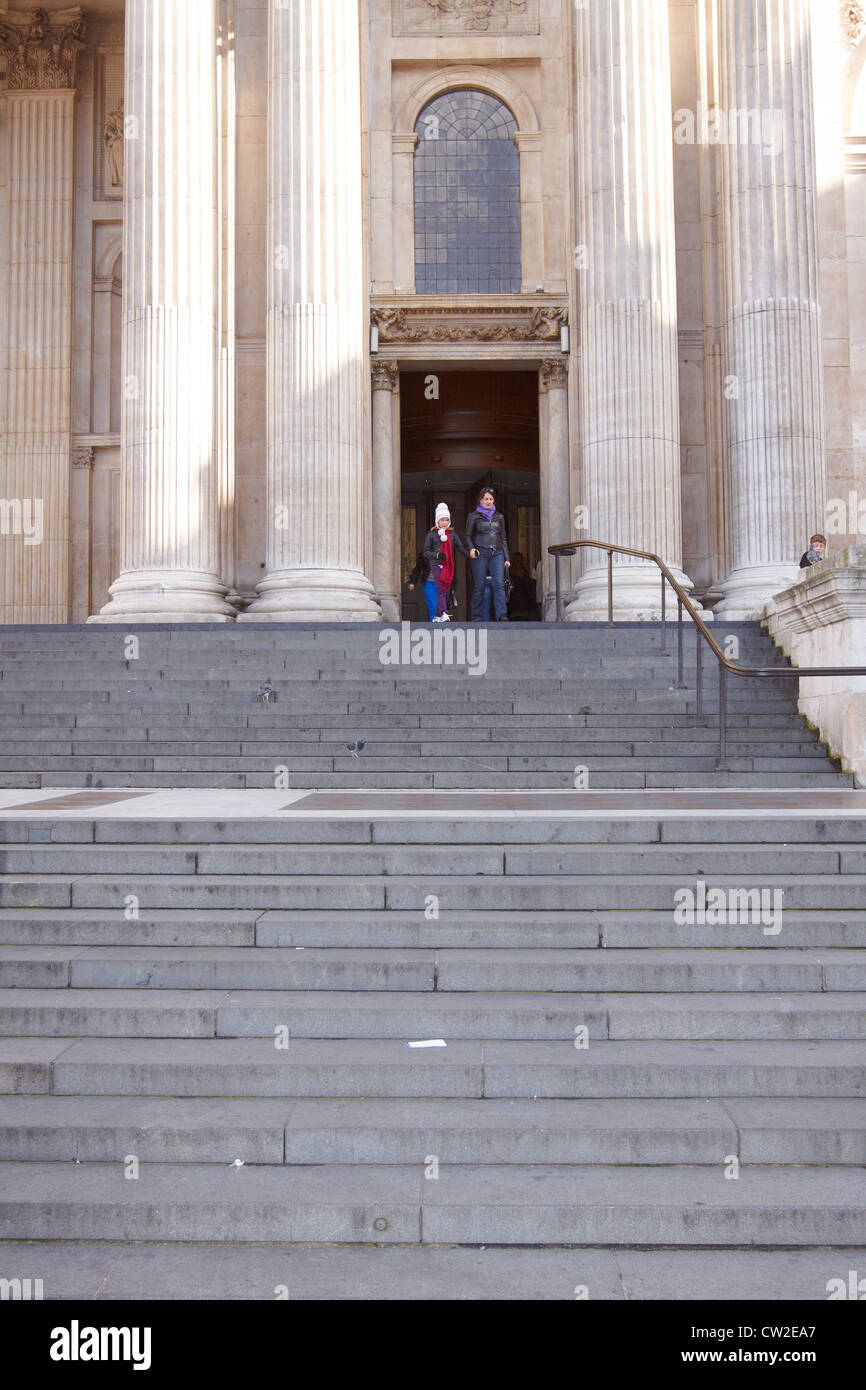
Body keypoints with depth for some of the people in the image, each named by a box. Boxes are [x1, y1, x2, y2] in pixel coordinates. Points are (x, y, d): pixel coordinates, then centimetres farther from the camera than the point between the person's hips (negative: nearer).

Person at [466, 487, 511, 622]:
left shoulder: (499, 517, 18)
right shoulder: (474, 516, 9)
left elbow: (503, 539, 20)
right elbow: (468, 536, 5)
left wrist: (507, 558, 13)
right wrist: (471, 548, -15)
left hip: (497, 554, 2)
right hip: (480, 554, -2)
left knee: (499, 584, -13)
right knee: (479, 587, -3)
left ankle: (502, 616, -23)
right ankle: (477, 618, 4)